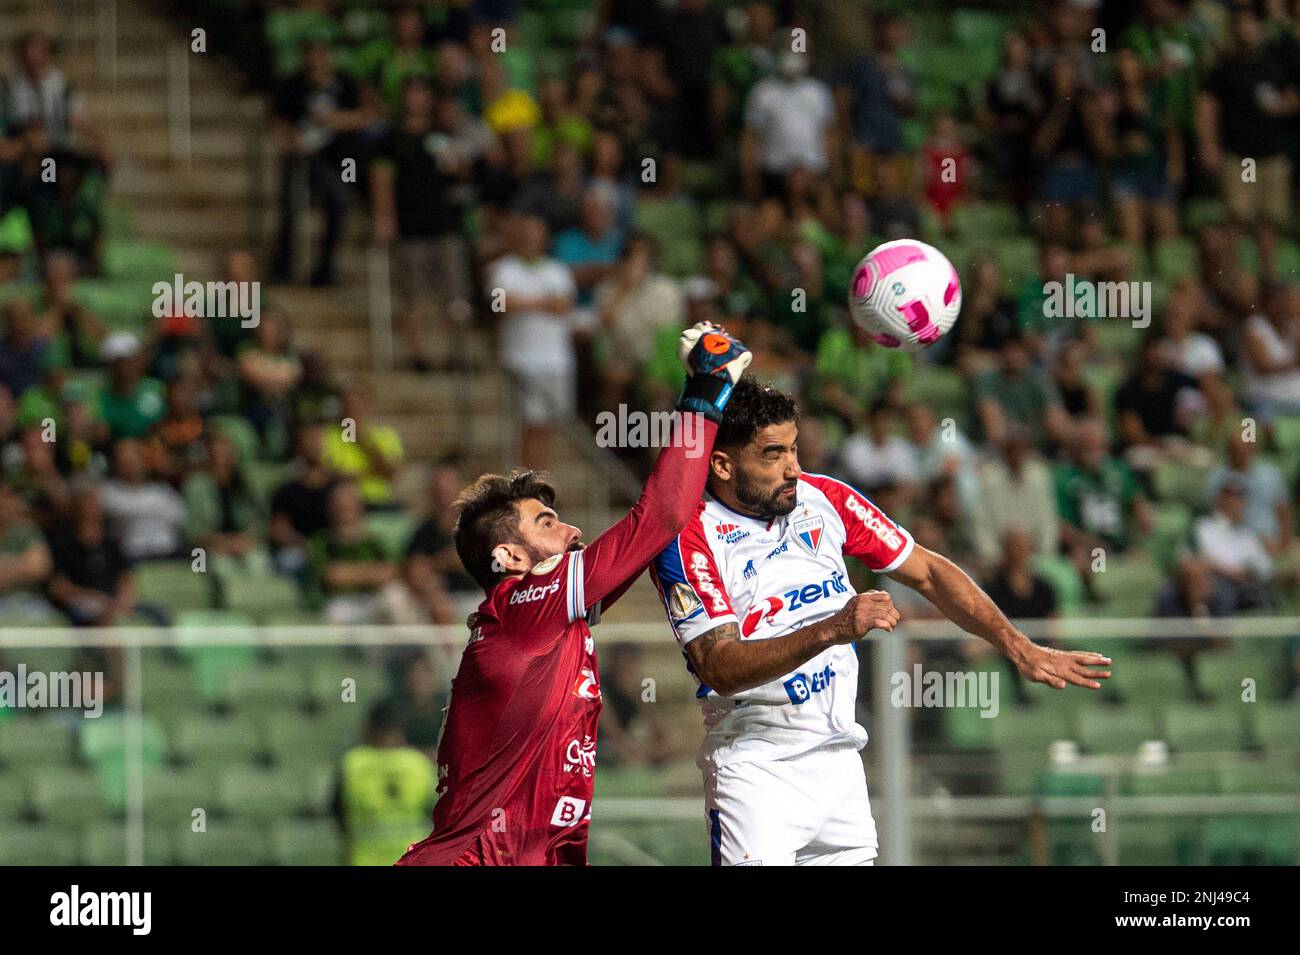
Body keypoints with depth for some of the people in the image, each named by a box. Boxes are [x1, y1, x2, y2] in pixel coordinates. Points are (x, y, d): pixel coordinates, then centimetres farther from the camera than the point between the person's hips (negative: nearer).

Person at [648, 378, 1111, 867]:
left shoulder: (823, 497, 4)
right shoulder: (687, 539, -13)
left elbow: (927, 571, 11)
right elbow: (720, 668, -22)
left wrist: (1019, 647, 2)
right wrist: (832, 631, -34)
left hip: (841, 756, 5)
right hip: (755, 766, -5)